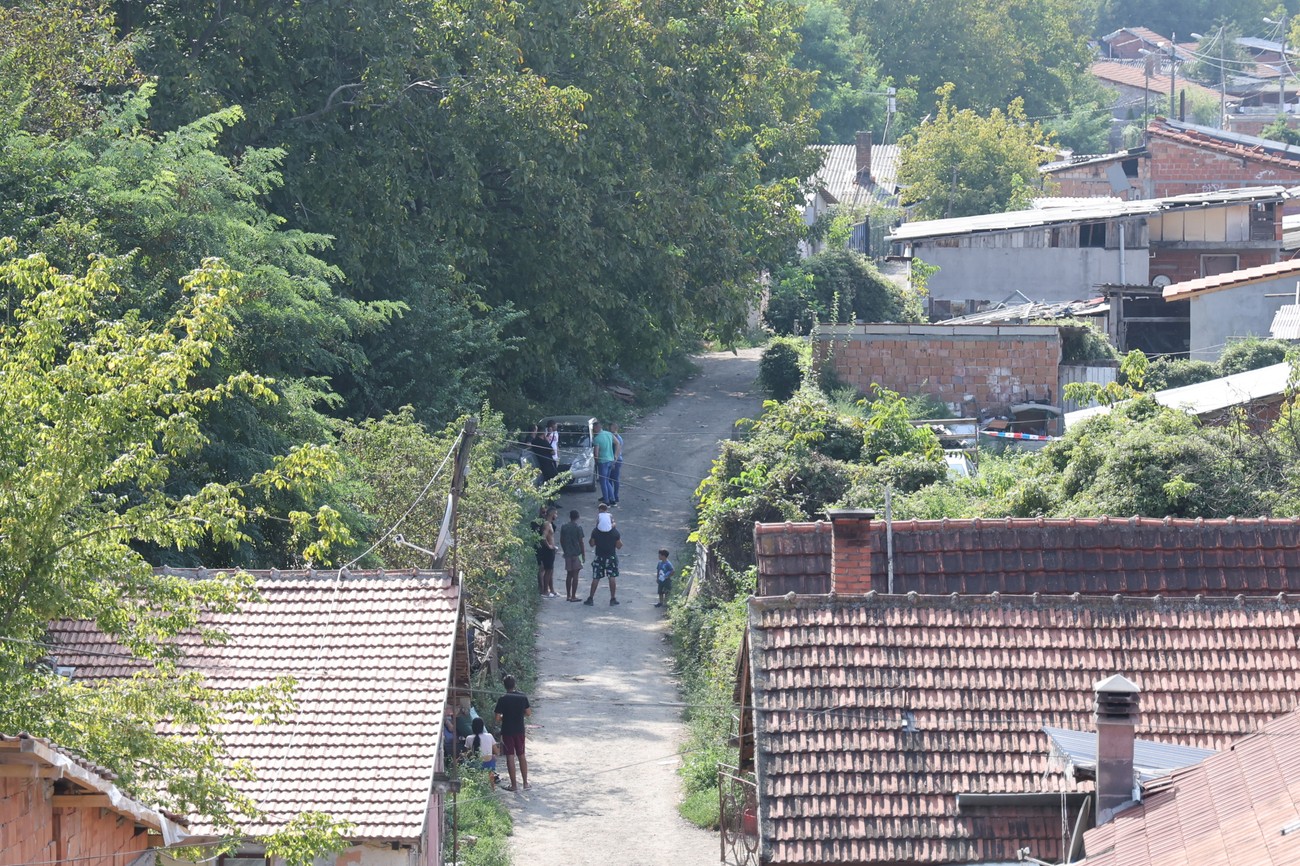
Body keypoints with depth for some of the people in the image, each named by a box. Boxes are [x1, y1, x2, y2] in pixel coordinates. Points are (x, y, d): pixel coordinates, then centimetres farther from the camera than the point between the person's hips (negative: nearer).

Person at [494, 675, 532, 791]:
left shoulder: (502, 699, -14)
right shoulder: (522, 696, -4)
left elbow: (498, 718, -13)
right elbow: (528, 713, 3)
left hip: (507, 731, -3)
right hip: (519, 730, 3)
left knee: (510, 757, 3)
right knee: (521, 756, 15)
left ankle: (514, 785, 4)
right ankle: (525, 783, 17)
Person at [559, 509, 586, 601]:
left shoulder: (564, 527, 4)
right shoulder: (578, 527, -10)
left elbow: (561, 541, 9)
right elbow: (580, 541, -10)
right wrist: (583, 554, -2)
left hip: (567, 553, 5)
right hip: (576, 553, -5)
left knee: (569, 575, 13)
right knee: (575, 575, -2)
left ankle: (568, 595, 16)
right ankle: (573, 596, -3)